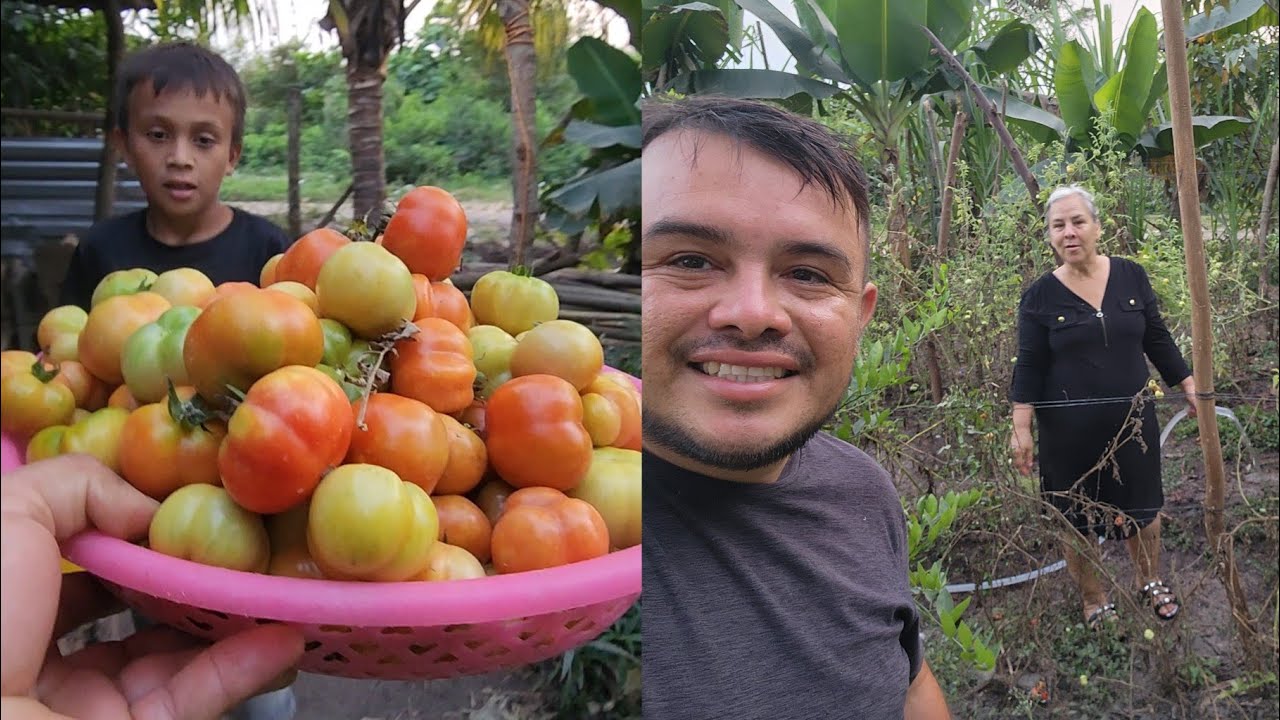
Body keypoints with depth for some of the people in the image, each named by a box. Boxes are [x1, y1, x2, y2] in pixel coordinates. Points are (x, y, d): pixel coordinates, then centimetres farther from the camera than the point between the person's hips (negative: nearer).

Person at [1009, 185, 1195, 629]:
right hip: (1069, 429, -2)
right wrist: (1021, 429, -12)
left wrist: (1190, 389, 10)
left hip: (1132, 419, 3)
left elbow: (1157, 341, 8)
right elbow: (1029, 367, -8)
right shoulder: (1040, 296, -9)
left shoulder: (1131, 276, -2)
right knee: (1076, 518, 9)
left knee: (1142, 507, 16)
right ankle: (1094, 602, 30)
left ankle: (1151, 583, 43)